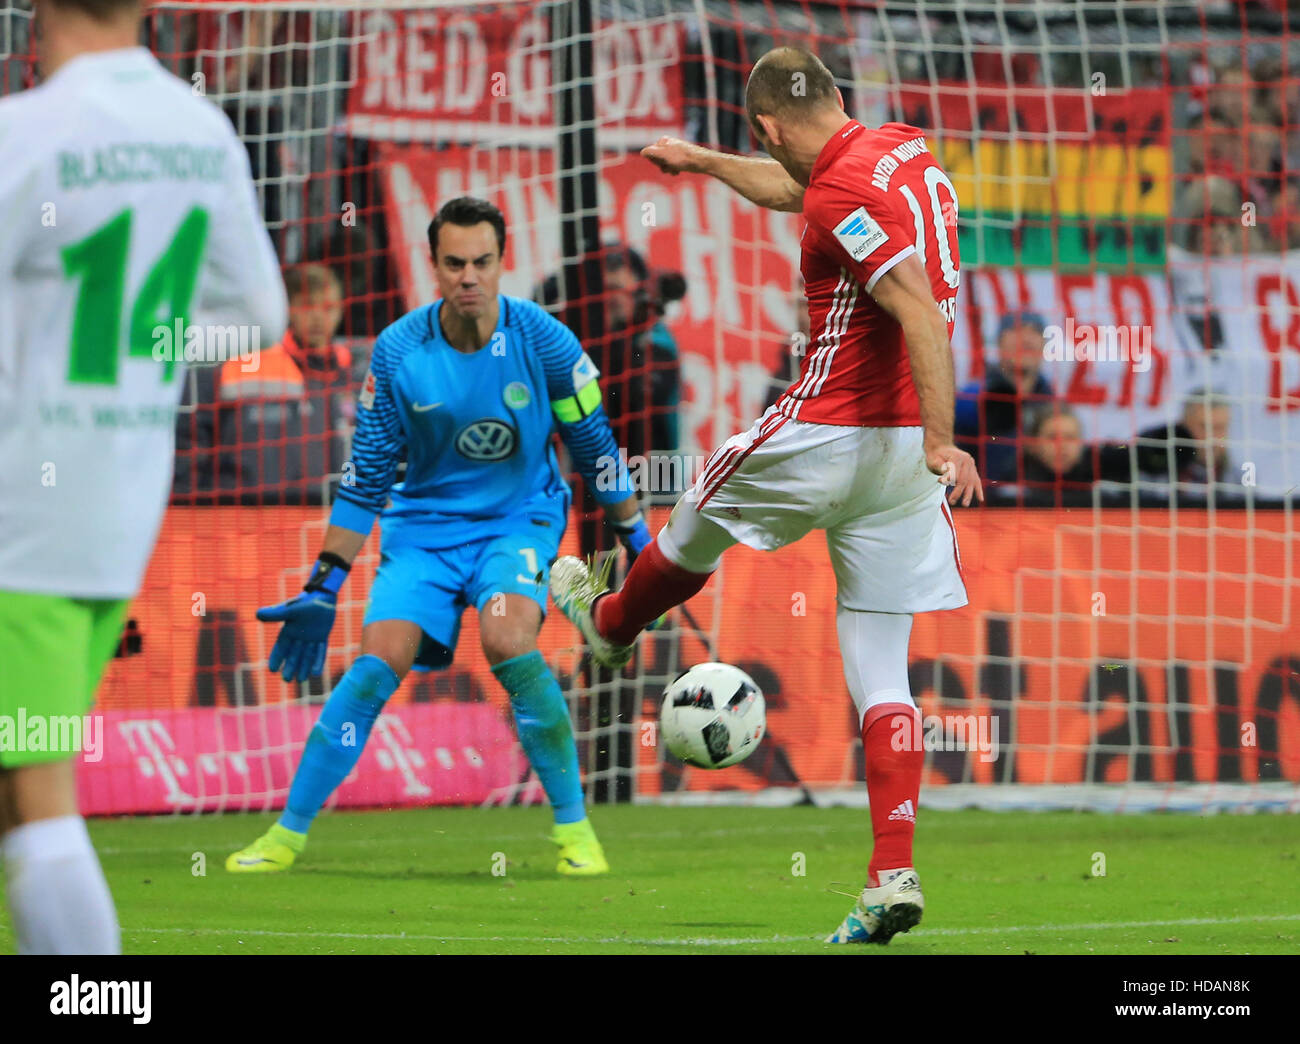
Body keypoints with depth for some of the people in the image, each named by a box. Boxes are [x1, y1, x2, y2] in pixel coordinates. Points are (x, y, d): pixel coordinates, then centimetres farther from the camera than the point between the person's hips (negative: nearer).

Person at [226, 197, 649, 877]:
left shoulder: (542, 341, -14)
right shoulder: (397, 351, -11)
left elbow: (594, 449, 1)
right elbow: (365, 478, -1)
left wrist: (639, 544, 8)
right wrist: (323, 590, -2)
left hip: (520, 516, -1)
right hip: (423, 522, 2)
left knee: (508, 640, -28)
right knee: (380, 661, -17)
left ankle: (573, 828, -16)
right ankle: (287, 834, -6)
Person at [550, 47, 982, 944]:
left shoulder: (842, 192, -17)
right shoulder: (903, 147, 10)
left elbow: (920, 309, -27)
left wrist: (940, 439, -31)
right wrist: (705, 162, 45)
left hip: (829, 431, -8)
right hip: (907, 441, 8)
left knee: (698, 521, 24)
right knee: (880, 670, 6)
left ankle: (611, 620, 53)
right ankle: (893, 877, -3)